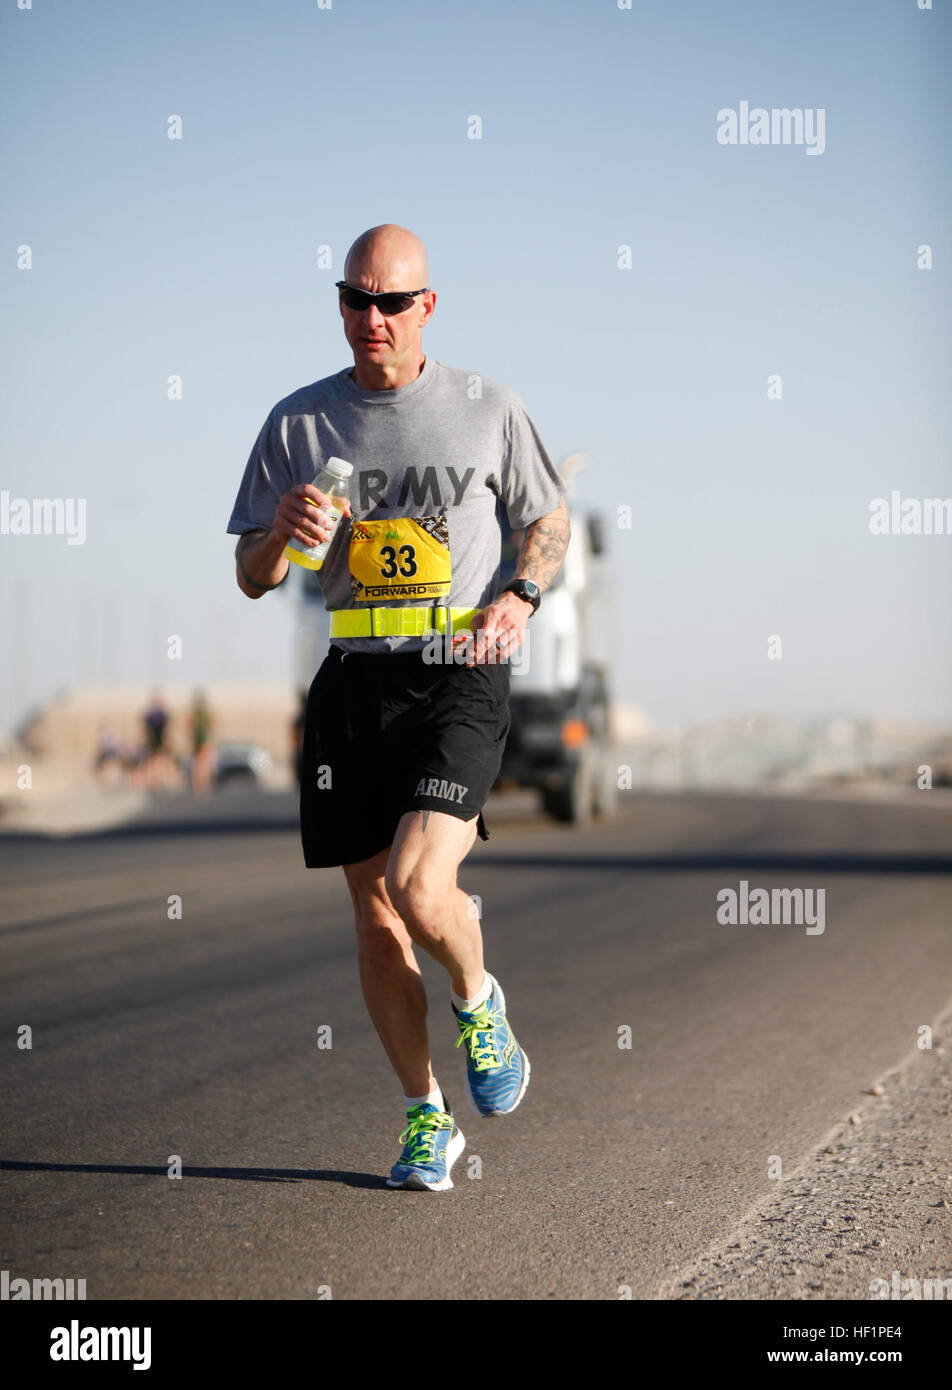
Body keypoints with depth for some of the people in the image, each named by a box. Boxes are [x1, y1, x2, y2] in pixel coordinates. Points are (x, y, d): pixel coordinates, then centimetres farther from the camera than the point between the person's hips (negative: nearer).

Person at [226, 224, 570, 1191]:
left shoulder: (487, 410, 4)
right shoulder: (299, 422, 7)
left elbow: (550, 520, 17)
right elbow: (251, 580, 9)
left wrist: (520, 597, -3)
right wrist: (282, 534, -14)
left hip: (459, 677, -3)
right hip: (353, 678, 3)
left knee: (418, 886, -20)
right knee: (374, 911, 5)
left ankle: (478, 1003, 14)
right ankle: (427, 1119, 19)